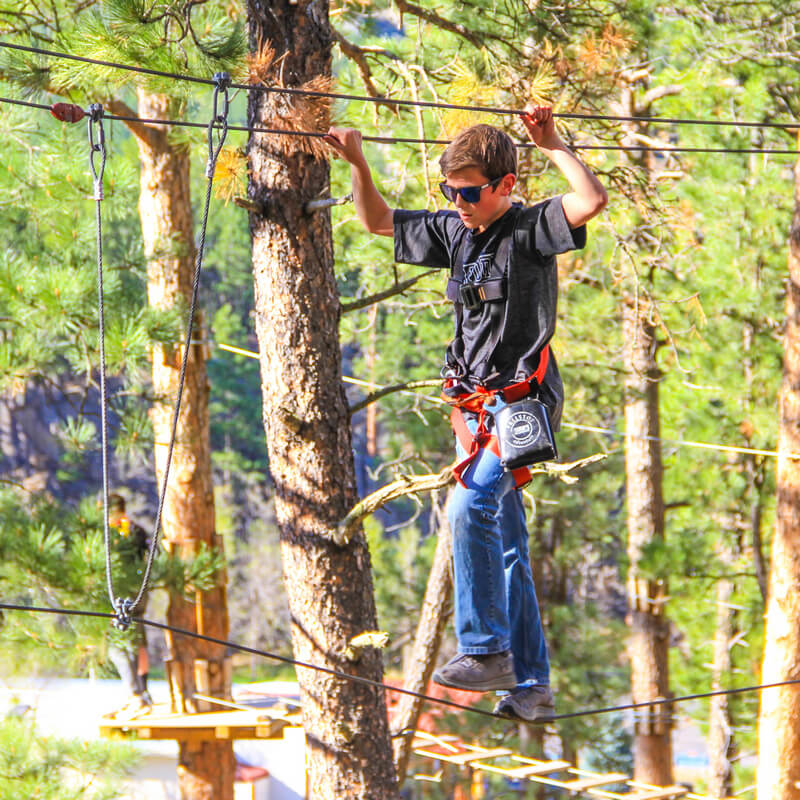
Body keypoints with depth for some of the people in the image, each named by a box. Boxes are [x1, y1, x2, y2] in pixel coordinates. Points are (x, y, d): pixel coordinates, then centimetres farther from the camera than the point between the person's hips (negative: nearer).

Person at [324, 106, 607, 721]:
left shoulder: (530, 229, -10)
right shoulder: (454, 232, 11)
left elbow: (592, 201, -29)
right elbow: (380, 222, 23)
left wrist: (553, 146, -19)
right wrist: (358, 164, 9)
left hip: (524, 400, -8)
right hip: (477, 405, 8)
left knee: (472, 506, -27)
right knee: (506, 545, 9)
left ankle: (487, 651, -25)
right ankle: (531, 685, 13)